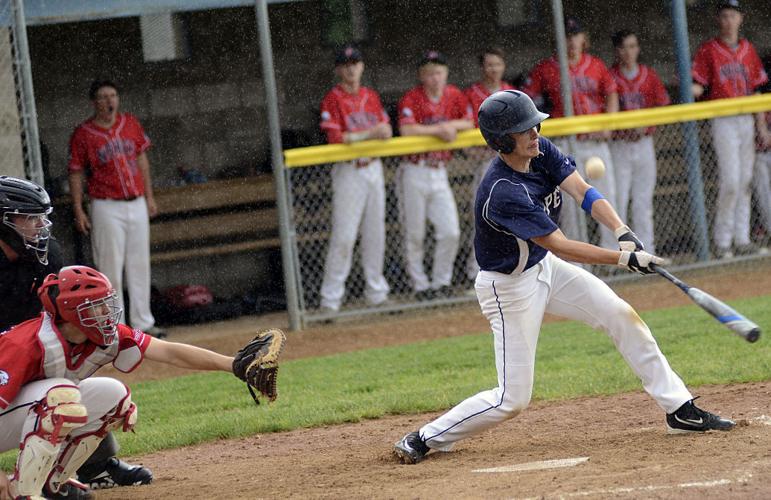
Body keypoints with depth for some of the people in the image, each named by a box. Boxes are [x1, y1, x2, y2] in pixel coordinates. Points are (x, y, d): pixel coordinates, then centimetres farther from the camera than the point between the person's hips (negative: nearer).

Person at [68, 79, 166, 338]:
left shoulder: (131, 124, 6)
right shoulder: (83, 134, -7)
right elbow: (76, 173, -3)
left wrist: (149, 197, 13)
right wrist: (78, 211, -7)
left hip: (137, 204, 5)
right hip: (107, 207, -5)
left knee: (140, 264, 9)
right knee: (111, 267, -4)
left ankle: (142, 321, 18)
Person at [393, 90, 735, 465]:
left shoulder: (542, 152, -9)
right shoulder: (503, 193, -33)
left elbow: (582, 191, -19)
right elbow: (561, 247, -34)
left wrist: (623, 233, -35)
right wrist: (624, 259, -37)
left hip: (545, 267, 8)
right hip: (510, 286, -8)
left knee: (623, 316, 2)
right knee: (513, 397, -5)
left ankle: (679, 409, 10)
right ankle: (424, 440, 9)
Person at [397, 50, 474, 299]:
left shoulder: (454, 95, 5)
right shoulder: (411, 98, -10)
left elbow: (469, 123, 12)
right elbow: (407, 129, -25)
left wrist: (451, 125, -7)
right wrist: (439, 129, -19)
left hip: (439, 173, 4)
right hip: (414, 173, -4)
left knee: (451, 232, -2)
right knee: (415, 235, 1)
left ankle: (441, 282, 13)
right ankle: (420, 285, 12)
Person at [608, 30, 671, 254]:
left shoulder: (649, 75, 8)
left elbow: (663, 105, 5)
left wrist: (646, 124, -11)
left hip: (644, 142, 4)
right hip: (618, 145, -4)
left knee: (644, 199, 9)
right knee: (618, 199, -7)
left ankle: (646, 249, 15)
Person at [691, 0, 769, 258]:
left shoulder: (748, 49, 13)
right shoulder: (708, 50, -2)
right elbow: (698, 85, -7)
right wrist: (690, 87, -31)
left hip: (747, 120, 5)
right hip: (723, 122, -5)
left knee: (745, 180, 7)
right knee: (730, 181, -12)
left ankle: (742, 239, 14)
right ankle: (722, 242, -5)